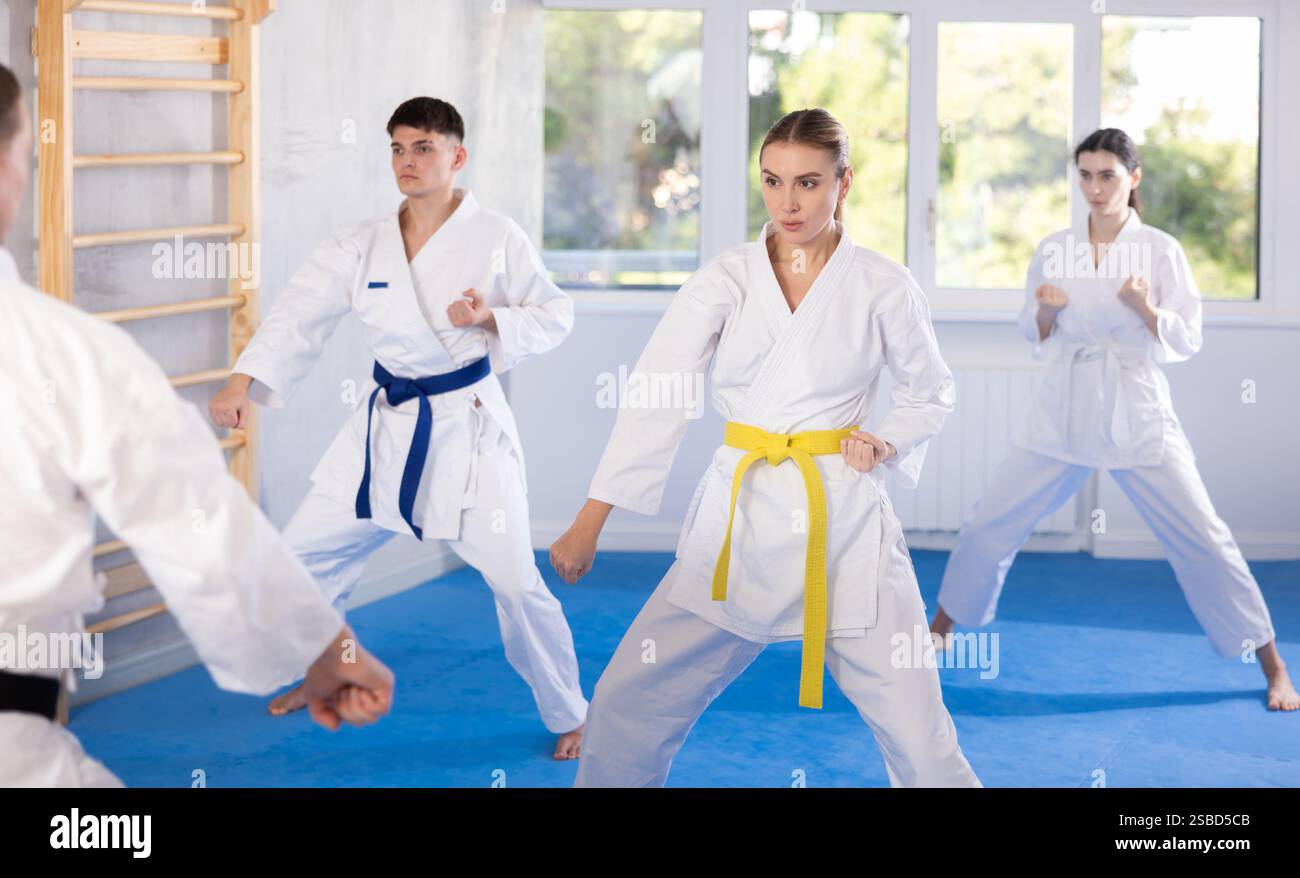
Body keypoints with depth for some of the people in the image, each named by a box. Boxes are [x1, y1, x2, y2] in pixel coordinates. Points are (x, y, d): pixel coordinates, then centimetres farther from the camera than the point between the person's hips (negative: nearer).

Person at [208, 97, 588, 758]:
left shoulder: (495, 237, -6)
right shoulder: (362, 246, 1)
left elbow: (555, 316, -1)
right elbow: (300, 312, -8)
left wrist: (491, 318, -21)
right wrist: (242, 381, -20)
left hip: (468, 425, -4)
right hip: (385, 427, 4)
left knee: (514, 580, -8)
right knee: (304, 554, 9)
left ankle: (568, 717, 12)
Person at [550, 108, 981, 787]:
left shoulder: (883, 288, -1)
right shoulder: (725, 280, 0)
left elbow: (929, 393, 14)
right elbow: (655, 399, -6)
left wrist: (885, 444, -6)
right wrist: (589, 523, -11)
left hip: (842, 521, -1)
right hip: (738, 516, 2)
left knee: (914, 728, -4)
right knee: (627, 705, 1)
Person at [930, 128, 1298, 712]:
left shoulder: (1160, 250, -3)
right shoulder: (1053, 250, 3)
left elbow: (1187, 342, -3)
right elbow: (1036, 340, 10)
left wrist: (1147, 309, -21)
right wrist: (1046, 313, -12)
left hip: (1136, 415, -2)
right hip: (1062, 411, 2)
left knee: (1202, 538, -3)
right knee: (991, 525, 3)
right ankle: (940, 630, 26)